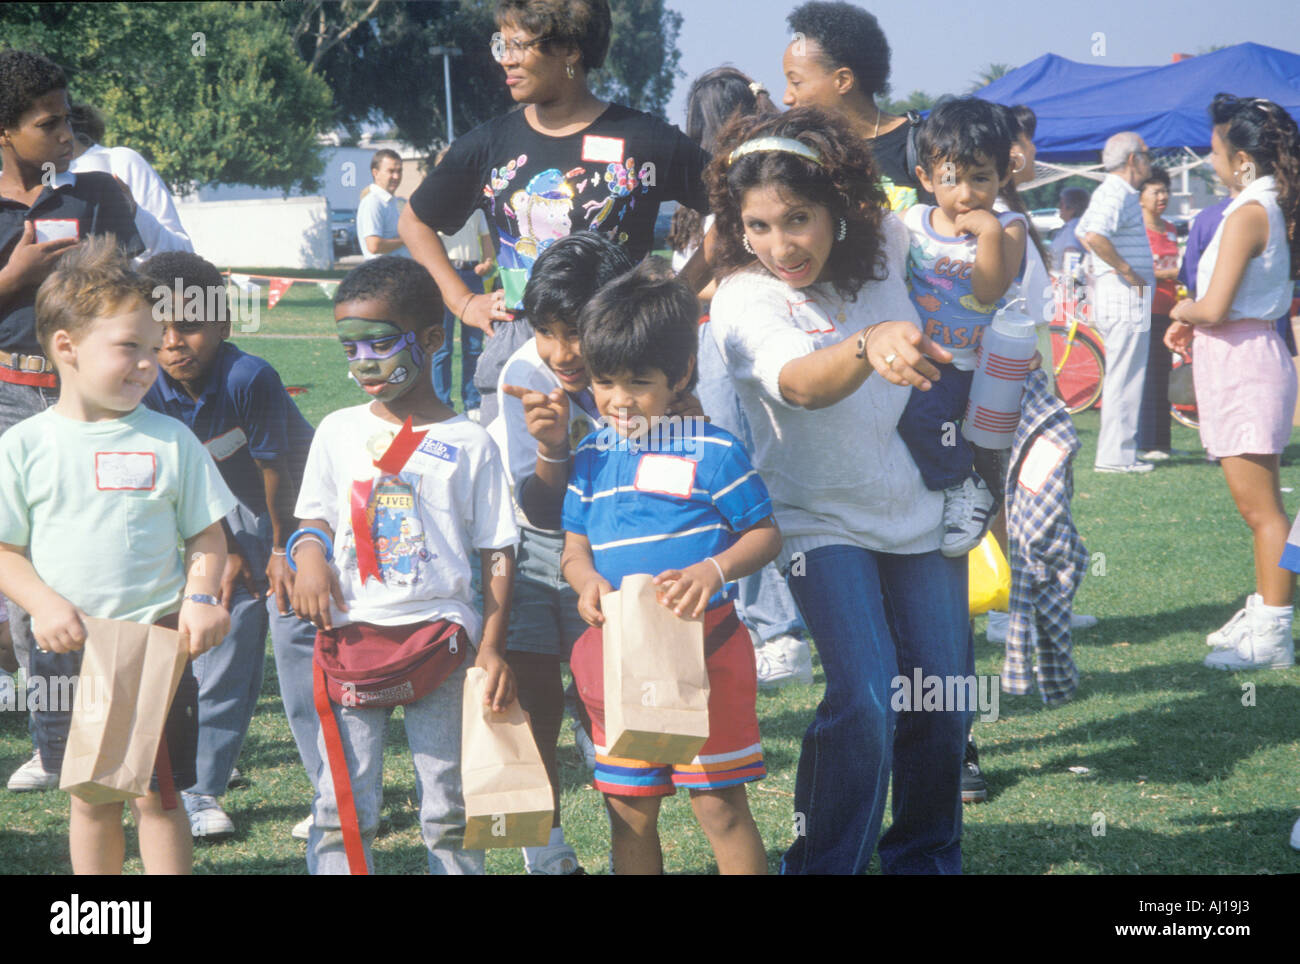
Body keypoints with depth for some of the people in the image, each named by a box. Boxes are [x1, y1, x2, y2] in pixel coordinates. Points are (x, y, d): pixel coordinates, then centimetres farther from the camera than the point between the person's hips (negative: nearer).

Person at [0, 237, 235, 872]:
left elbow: (207, 535, 5)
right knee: (91, 798, 11)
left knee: (157, 796, 2)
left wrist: (200, 598, -12)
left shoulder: (170, 441, 0)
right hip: (69, 650, 0)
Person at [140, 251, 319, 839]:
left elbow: (274, 468, -22)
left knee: (297, 634, -11)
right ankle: (200, 788, 11)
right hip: (234, 512, 5)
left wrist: (282, 551, -13)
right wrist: (228, 551, -1)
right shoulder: (152, 395, -17)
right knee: (222, 641, 3)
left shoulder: (249, 378, -32)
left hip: (297, 505, -4)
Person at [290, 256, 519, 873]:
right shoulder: (338, 432, 10)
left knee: (449, 806, 3)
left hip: (439, 633, -2)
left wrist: (492, 647, -5)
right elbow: (315, 517, 18)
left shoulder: (467, 443, 1)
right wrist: (309, 552, -7)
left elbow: (498, 554, 2)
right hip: (351, 633, 2)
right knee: (342, 804, -1)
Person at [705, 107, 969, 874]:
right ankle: (825, 865, -4)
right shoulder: (743, 299, -23)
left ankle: (928, 860, 26)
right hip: (822, 519, -5)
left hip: (919, 508, 5)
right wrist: (870, 345, -65)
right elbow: (799, 383, -45)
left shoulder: (886, 241, -9)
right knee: (863, 697, -20)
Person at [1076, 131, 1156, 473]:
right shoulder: (1117, 193, -16)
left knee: (1123, 377, 16)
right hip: (1125, 295, -11)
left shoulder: (1110, 192, 16)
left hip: (1109, 291, 11)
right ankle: (1116, 455, -4)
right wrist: (1127, 271, -22)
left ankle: (1117, 450, 21)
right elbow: (1095, 236, -31)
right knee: (1124, 378, -6)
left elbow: (1084, 233, 26)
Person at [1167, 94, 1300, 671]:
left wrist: (1182, 310, -2)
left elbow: (1214, 308, -22)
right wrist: (1192, 321, 9)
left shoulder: (1247, 214, -17)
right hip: (1247, 357, 10)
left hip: (1243, 363, -10)